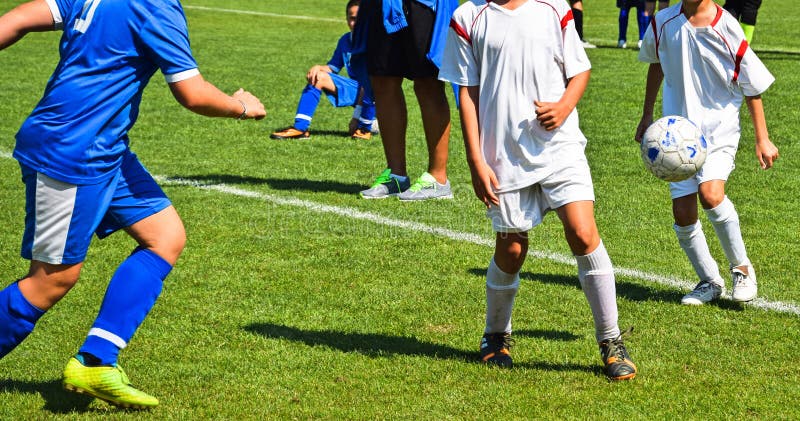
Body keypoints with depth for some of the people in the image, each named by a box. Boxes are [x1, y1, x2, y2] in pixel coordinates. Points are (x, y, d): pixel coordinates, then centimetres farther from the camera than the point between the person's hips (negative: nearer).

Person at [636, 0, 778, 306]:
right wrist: (647, 115, 22)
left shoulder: (726, 28, -13)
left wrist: (762, 139, -2)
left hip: (719, 128, -4)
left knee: (710, 194, -26)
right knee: (682, 213, -2)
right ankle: (710, 282, 18)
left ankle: (742, 268, -5)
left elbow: (752, 88, -4)